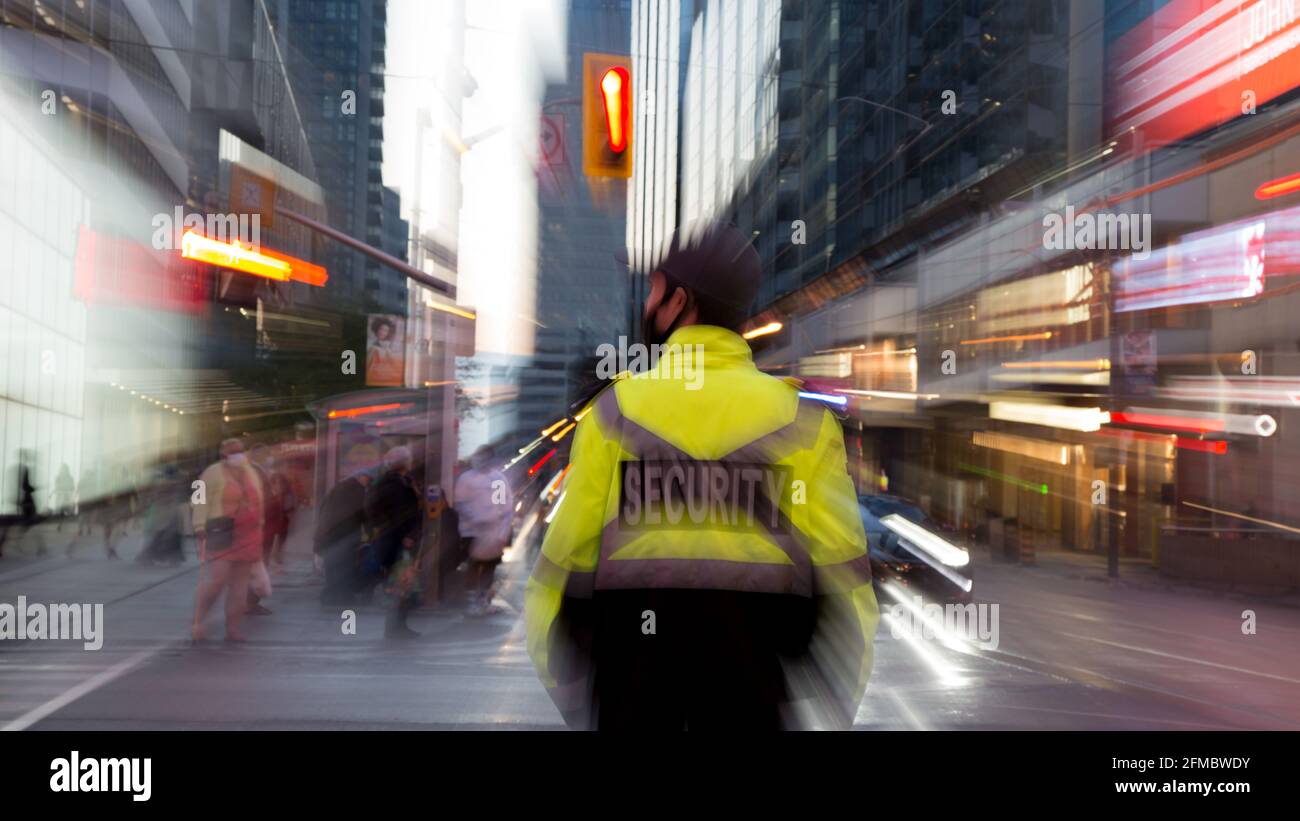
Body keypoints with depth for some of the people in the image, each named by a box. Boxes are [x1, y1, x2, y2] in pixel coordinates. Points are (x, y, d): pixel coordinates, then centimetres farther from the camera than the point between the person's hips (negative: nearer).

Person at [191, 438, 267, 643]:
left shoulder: (252, 474, 14)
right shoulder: (213, 473, -4)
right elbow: (203, 503, -9)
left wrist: (259, 527, 17)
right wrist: (200, 528, -18)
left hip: (247, 536, 6)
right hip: (221, 535, -5)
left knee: (240, 582, 4)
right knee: (217, 579, -14)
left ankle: (232, 629, 8)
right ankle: (197, 621, 2)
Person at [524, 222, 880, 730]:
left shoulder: (613, 413, -5)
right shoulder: (804, 421, -3)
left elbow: (565, 569, -5)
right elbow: (842, 579, -4)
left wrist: (569, 690, 7)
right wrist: (835, 705, 7)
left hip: (631, 686, 0)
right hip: (762, 687, 1)